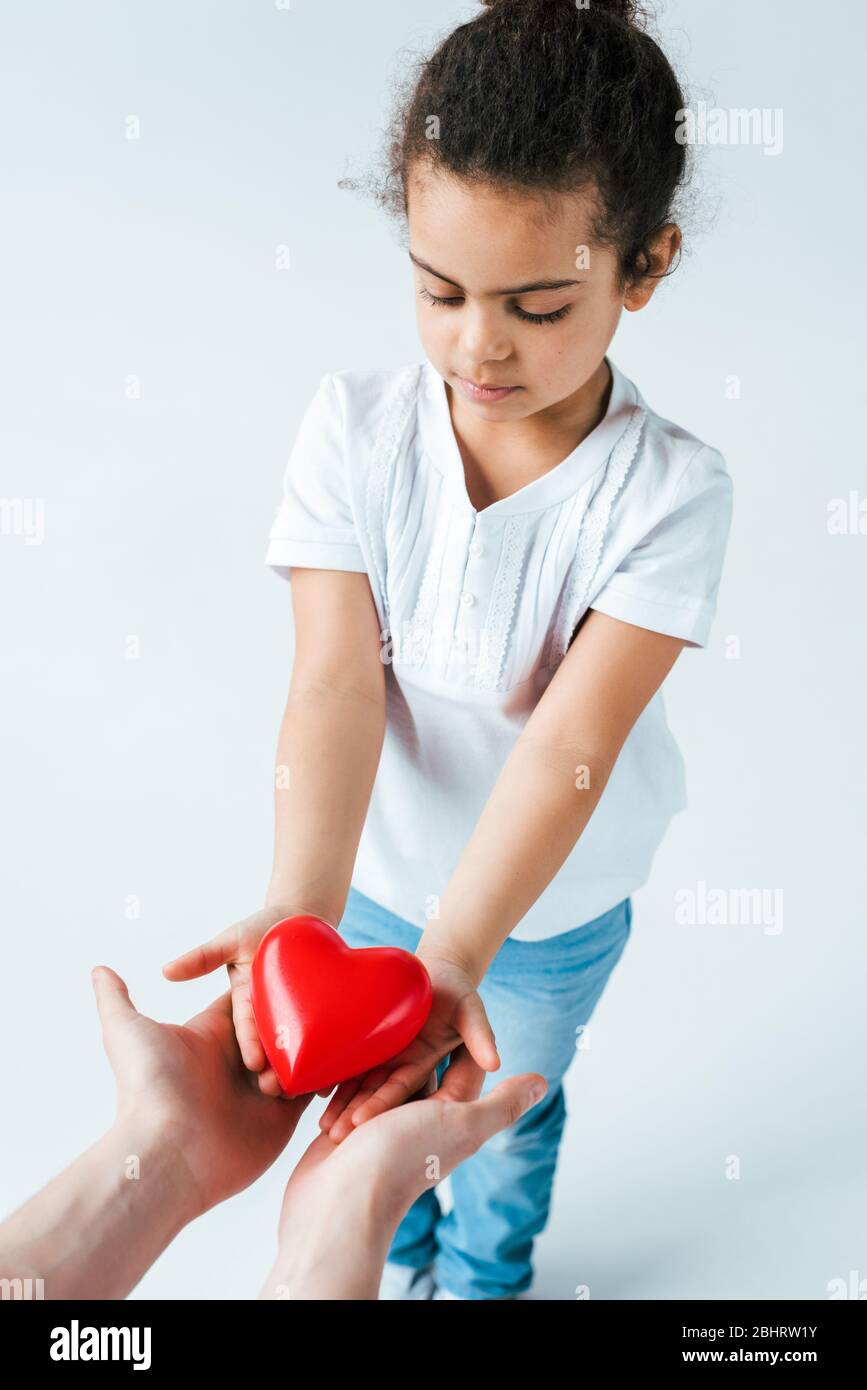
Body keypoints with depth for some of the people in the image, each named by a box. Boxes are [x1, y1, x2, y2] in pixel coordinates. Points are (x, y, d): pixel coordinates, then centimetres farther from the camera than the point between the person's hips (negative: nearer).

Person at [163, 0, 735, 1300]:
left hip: (553, 901, -1)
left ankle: (488, 1274, 64)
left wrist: (454, 953, -43)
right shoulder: (353, 427, -21)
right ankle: (399, 1253, 65)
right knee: (378, 1085, 28)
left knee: (512, 1111, 27)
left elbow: (572, 738, -33)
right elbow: (336, 681, -28)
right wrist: (300, 903, -42)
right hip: (376, 866, 2)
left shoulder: (671, 489, -26)